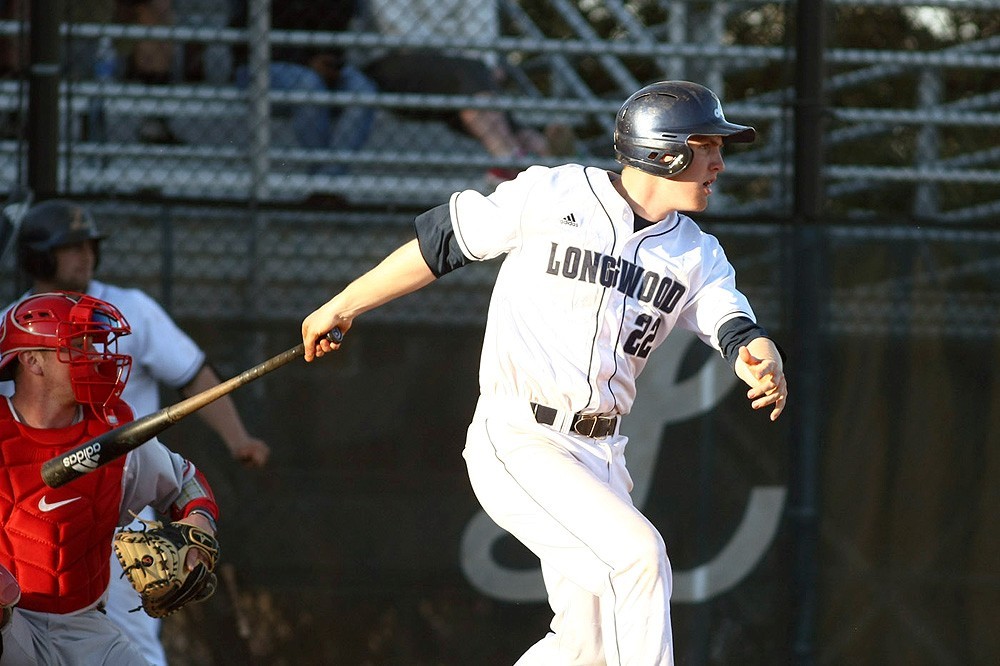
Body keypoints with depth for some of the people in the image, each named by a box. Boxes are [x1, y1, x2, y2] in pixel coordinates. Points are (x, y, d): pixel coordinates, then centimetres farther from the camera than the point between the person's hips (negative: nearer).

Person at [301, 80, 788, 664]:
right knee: (639, 552, -24)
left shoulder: (698, 257, 8)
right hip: (516, 442, -7)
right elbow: (441, 241, 2)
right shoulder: (554, 195, -6)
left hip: (600, 456, 7)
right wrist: (343, 307, 8)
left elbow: (733, 326, -8)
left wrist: (762, 360, -33)